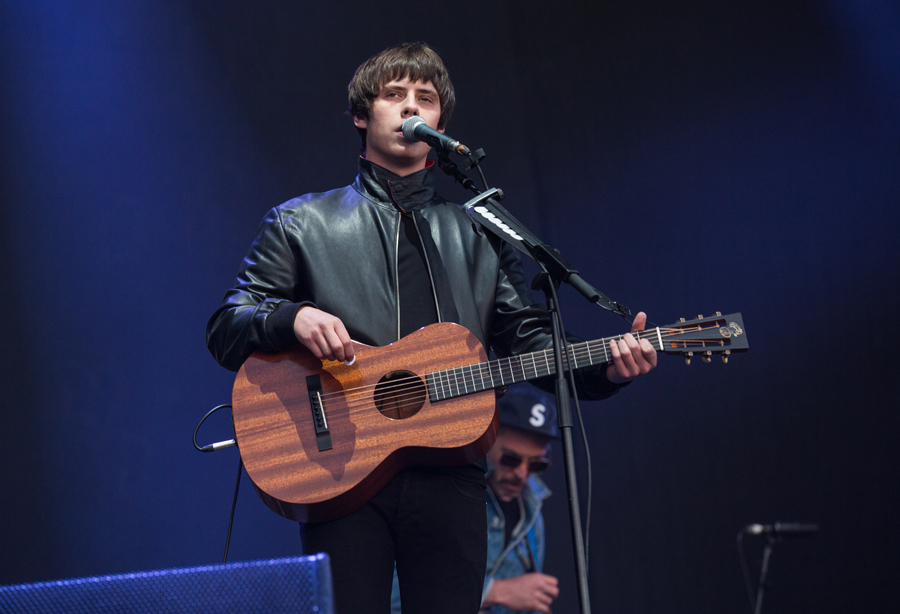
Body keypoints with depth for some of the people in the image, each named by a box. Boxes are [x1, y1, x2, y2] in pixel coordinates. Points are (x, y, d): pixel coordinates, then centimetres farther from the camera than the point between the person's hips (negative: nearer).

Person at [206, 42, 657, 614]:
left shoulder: (479, 235, 22)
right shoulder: (302, 224, 14)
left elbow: (529, 340, 16)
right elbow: (225, 330, 7)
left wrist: (605, 369, -3)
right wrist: (294, 319, -14)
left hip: (449, 475, 2)